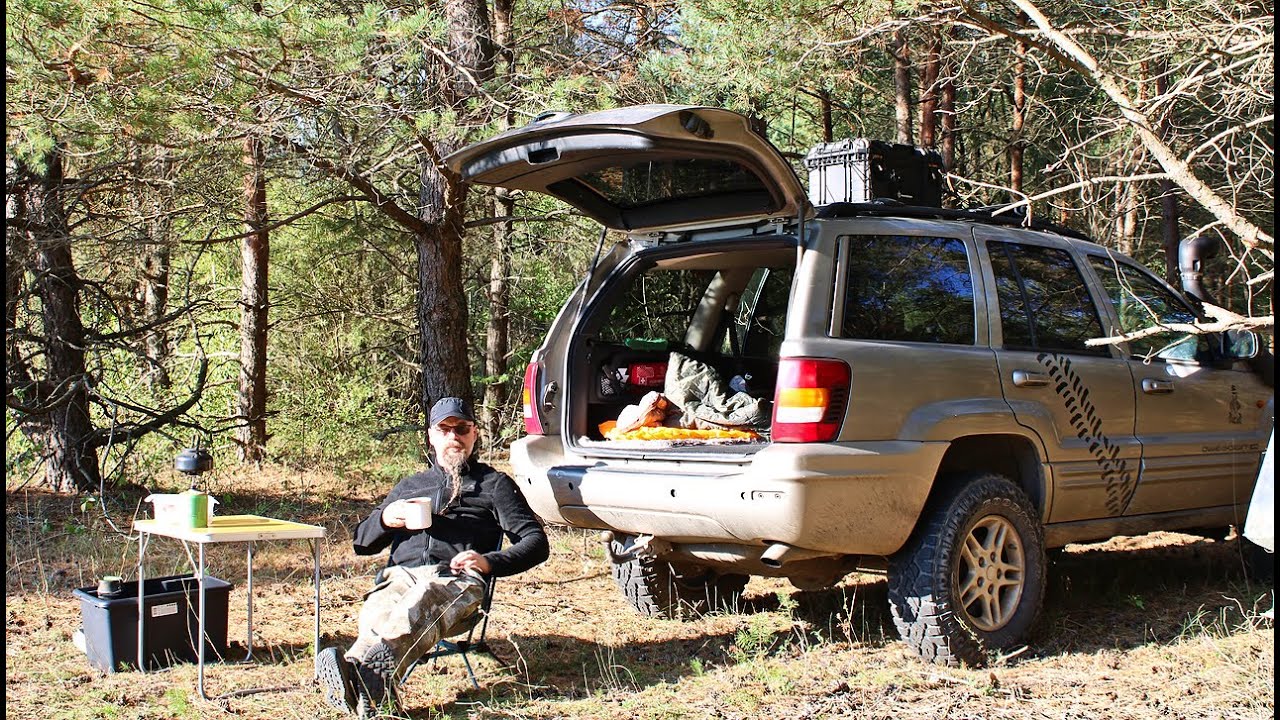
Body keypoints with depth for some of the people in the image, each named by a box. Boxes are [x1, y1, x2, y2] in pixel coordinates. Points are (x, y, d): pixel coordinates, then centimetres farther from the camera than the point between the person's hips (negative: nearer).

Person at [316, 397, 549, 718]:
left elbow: (536, 542, 14)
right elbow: (361, 544, 35)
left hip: (457, 579, -3)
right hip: (401, 573, 3)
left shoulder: (494, 484, 26)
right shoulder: (409, 485, 37)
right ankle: (367, 687, -64)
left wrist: (489, 562, -6)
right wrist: (384, 519, 10)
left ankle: (361, 669, -67)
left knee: (421, 601, -41)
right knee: (379, 609, -37)